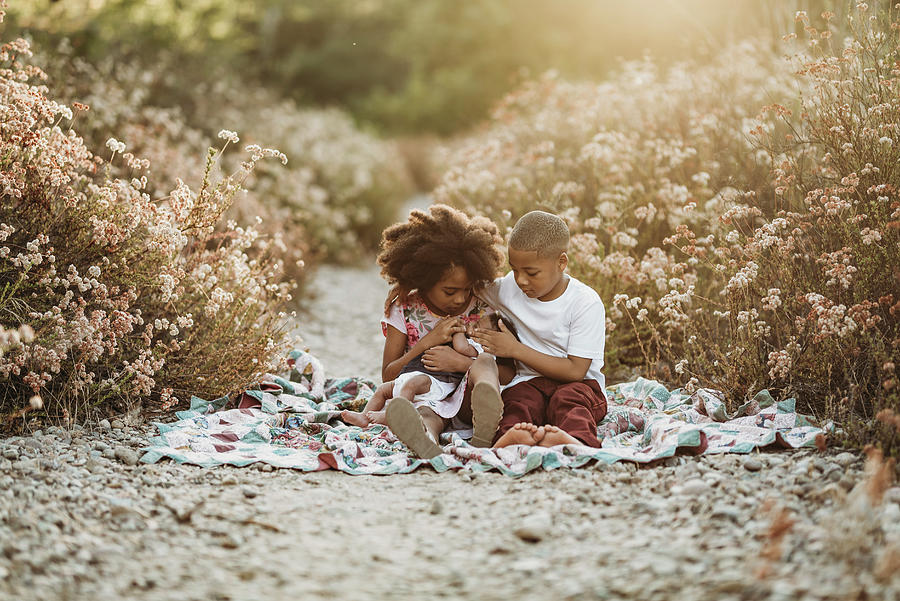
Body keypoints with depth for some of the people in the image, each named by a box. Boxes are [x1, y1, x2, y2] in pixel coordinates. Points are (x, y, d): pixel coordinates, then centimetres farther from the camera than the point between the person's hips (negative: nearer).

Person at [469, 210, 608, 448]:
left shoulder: (586, 302, -9)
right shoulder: (508, 288, 6)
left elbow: (575, 371, -12)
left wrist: (516, 349, -12)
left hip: (578, 384, -2)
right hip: (528, 381, 2)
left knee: (569, 400, -37)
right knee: (520, 402, -33)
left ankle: (577, 442, -70)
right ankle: (507, 440, -68)